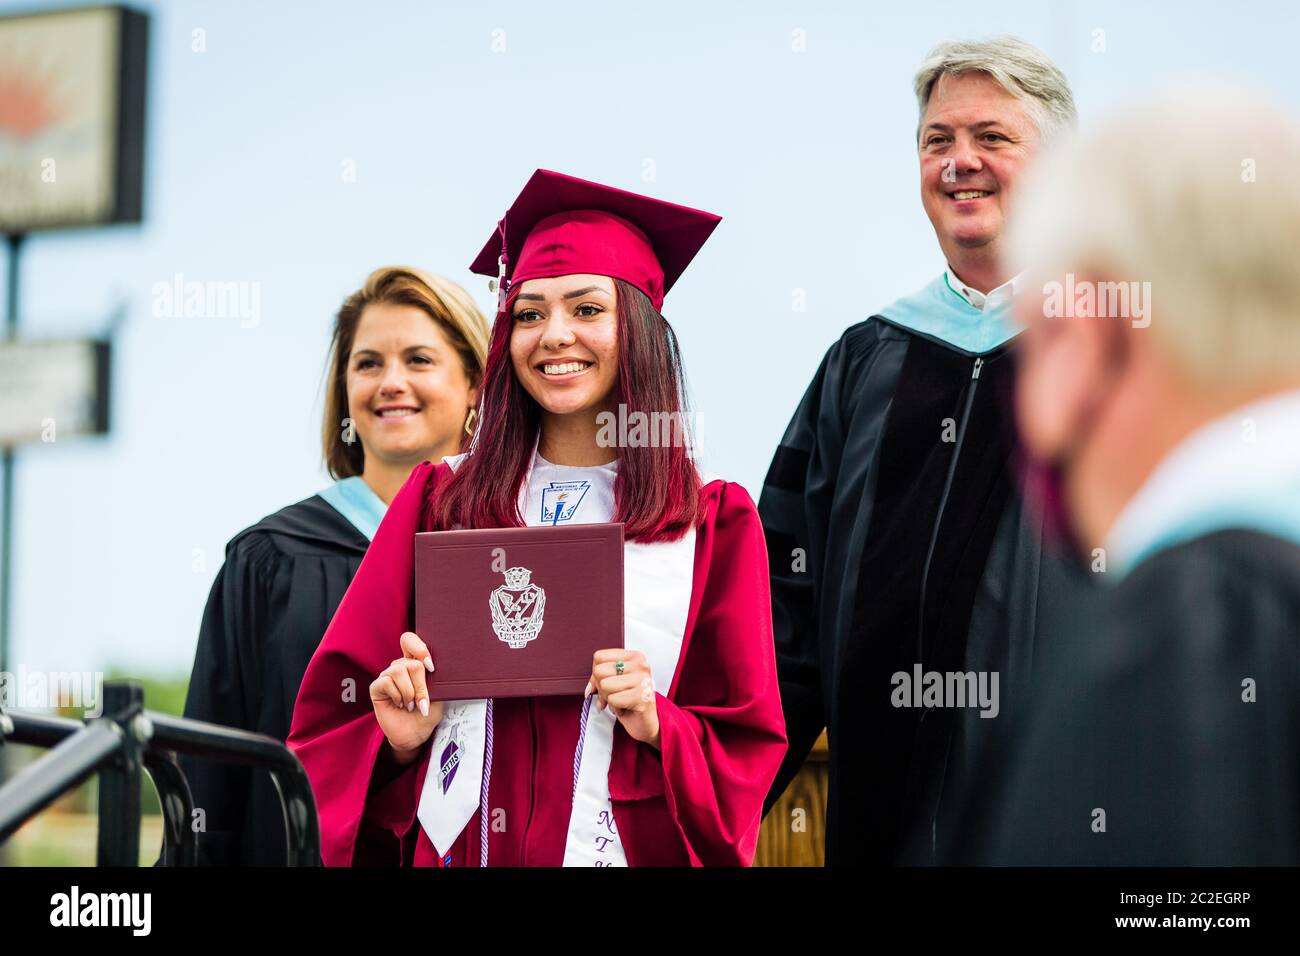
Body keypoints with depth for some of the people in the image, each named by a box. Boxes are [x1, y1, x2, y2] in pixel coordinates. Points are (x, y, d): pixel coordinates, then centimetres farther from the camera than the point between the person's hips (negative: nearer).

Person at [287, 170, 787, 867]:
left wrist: (659, 726, -15)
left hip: (636, 846, -1)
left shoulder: (713, 525, 0)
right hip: (457, 843, 1)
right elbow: (339, 701, 6)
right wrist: (397, 738, -12)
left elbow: (747, 750, 1)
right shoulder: (438, 501, 4)